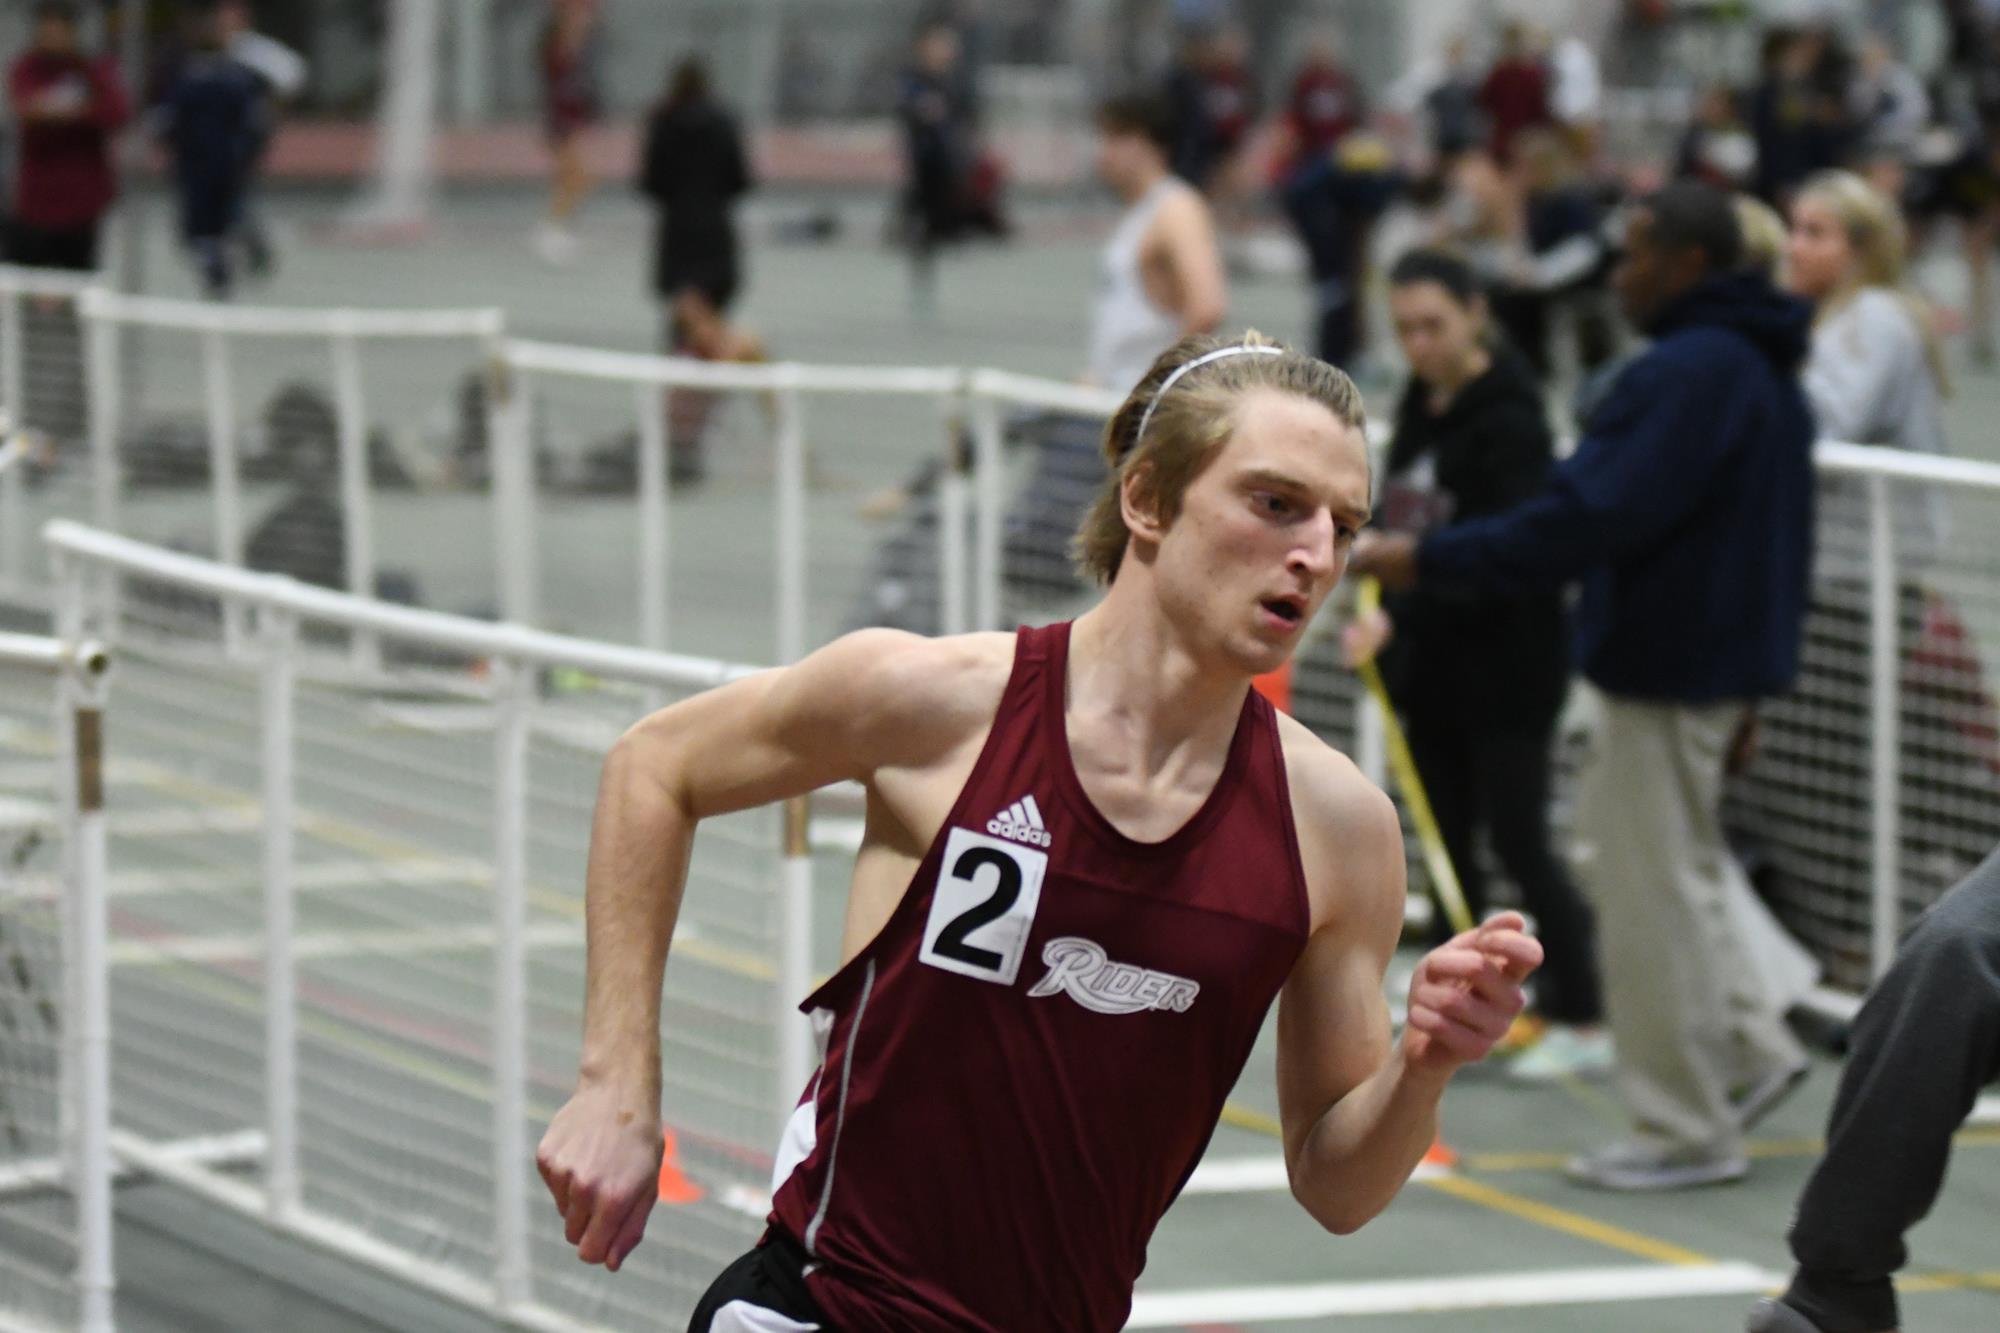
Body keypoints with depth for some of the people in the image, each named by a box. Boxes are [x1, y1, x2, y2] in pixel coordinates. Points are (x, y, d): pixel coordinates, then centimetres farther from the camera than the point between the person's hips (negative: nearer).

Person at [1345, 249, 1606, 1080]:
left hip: (1509, 664, -8)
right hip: (1433, 662, 8)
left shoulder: (1509, 419, -18)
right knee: (1447, 843, 11)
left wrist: (1398, 616, -34)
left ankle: (1582, 1021, 2)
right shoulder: (1421, 405, 7)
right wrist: (1394, 636, 14)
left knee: (1518, 839, -6)